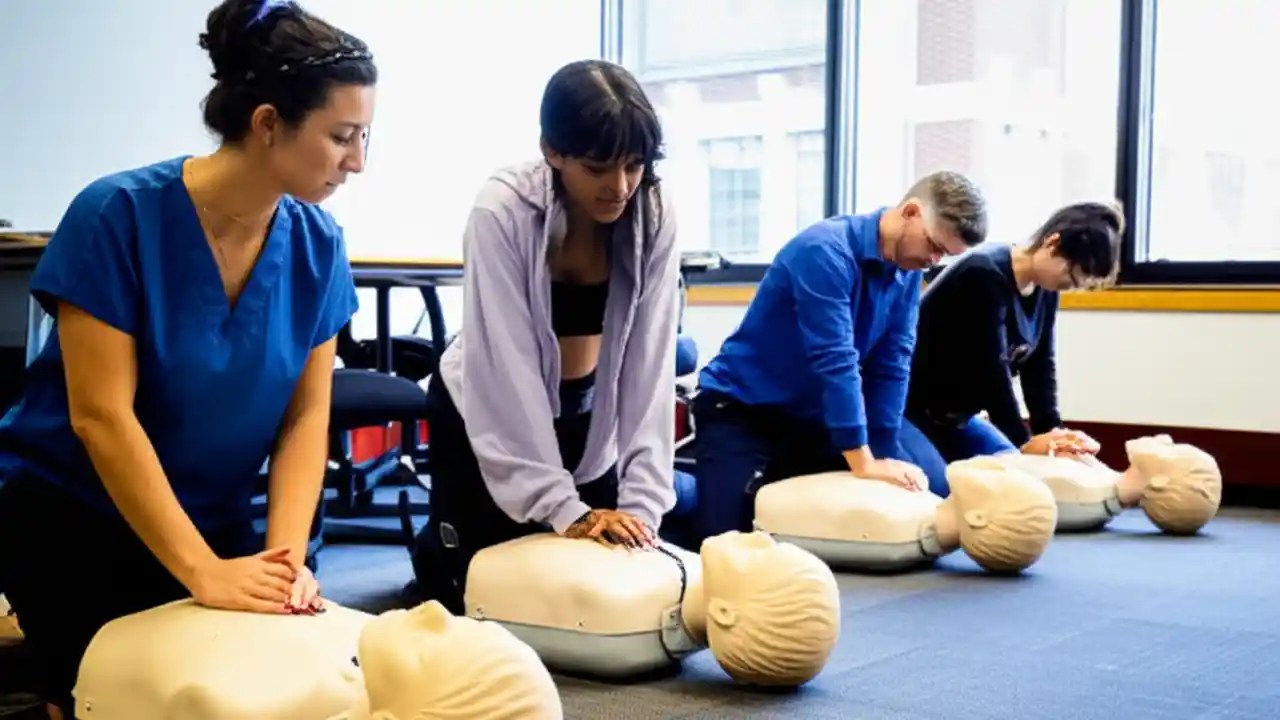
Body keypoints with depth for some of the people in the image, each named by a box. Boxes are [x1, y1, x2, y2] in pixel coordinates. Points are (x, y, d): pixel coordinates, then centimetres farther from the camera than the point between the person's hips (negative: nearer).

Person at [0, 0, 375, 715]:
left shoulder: (317, 244, -9)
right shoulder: (119, 215, -23)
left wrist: (285, 556, -22)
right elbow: (101, 417, -24)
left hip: (213, 524, 4)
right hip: (70, 521, -3)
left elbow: (306, 418, -7)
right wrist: (205, 573, -27)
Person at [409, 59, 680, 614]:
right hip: (487, 414, -3)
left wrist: (643, 503, -28)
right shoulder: (502, 212, -29)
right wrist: (565, 510, -34)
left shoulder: (653, 219, -19)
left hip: (588, 418, 4)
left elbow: (650, 368, -21)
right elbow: (508, 373, -31)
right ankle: (432, 552, 36)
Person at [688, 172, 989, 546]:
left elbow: (891, 365, -5)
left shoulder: (908, 271, -1)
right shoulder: (826, 252, -25)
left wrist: (884, 456, -12)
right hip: (741, 409, -7)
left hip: (812, 417, 8)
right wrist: (864, 463, -32)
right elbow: (835, 360, -30)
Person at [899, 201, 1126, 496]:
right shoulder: (984, 276, -25)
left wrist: (1052, 430, -12)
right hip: (907, 408, -9)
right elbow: (990, 369, -27)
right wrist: (1024, 441, -23)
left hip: (957, 416, 9)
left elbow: (1039, 364, 1)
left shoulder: (1045, 289, 2)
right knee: (940, 492, -27)